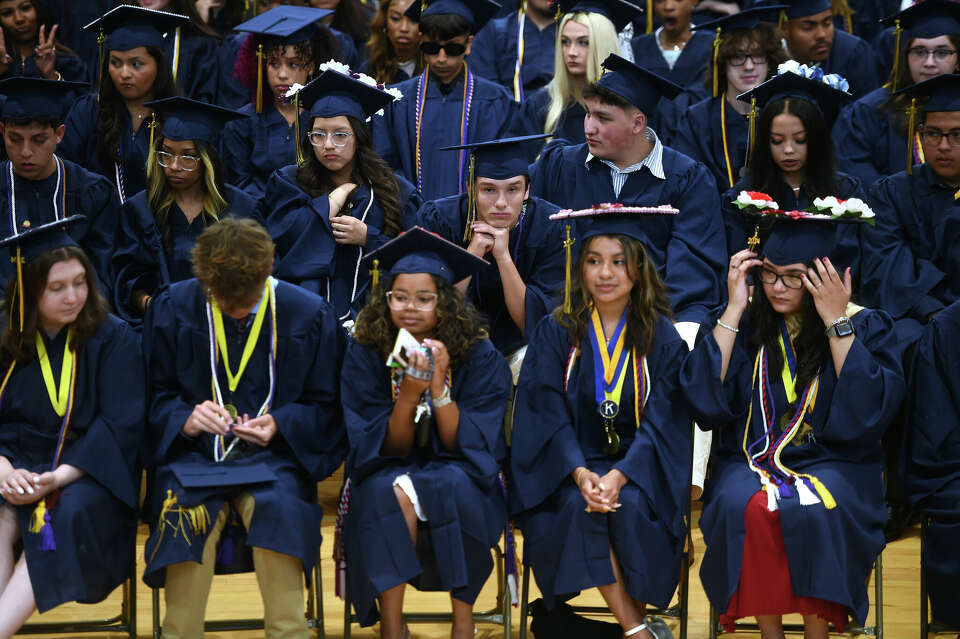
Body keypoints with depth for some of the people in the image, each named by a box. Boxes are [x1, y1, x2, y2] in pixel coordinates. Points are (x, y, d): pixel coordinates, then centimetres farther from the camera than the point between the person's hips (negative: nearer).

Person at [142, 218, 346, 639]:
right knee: (188, 511, -33)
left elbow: (325, 405, 10)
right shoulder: (172, 309, 3)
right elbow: (154, 398, 9)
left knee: (277, 507, -34)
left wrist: (280, 424, -9)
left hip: (275, 457, 0)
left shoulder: (309, 315, 1)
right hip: (192, 457, 0)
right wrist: (186, 418, -12)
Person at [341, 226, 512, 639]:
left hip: (460, 490, 0)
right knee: (391, 492, -33)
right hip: (388, 478, 0)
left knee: (450, 484, -34)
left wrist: (438, 384, -27)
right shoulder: (366, 354, -8)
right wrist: (407, 394, -27)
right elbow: (389, 450, -9)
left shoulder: (479, 357, -10)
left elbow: (465, 446, -13)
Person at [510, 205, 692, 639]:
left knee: (630, 507, -32)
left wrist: (619, 476, -23)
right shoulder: (555, 333, 4)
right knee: (578, 506, -31)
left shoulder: (663, 338, 2)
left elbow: (663, 423, -5)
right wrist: (580, 473, -23)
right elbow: (547, 415, -4)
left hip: (638, 467, 0)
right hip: (567, 467, 1)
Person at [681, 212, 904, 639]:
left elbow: (870, 412, -14)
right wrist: (734, 310, -8)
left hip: (832, 463, -1)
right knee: (748, 508, -32)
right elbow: (704, 402, -7)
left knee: (817, 511, -34)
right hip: (749, 459, 1)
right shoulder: (746, 320, 6)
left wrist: (836, 323, -15)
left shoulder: (865, 327, 2)